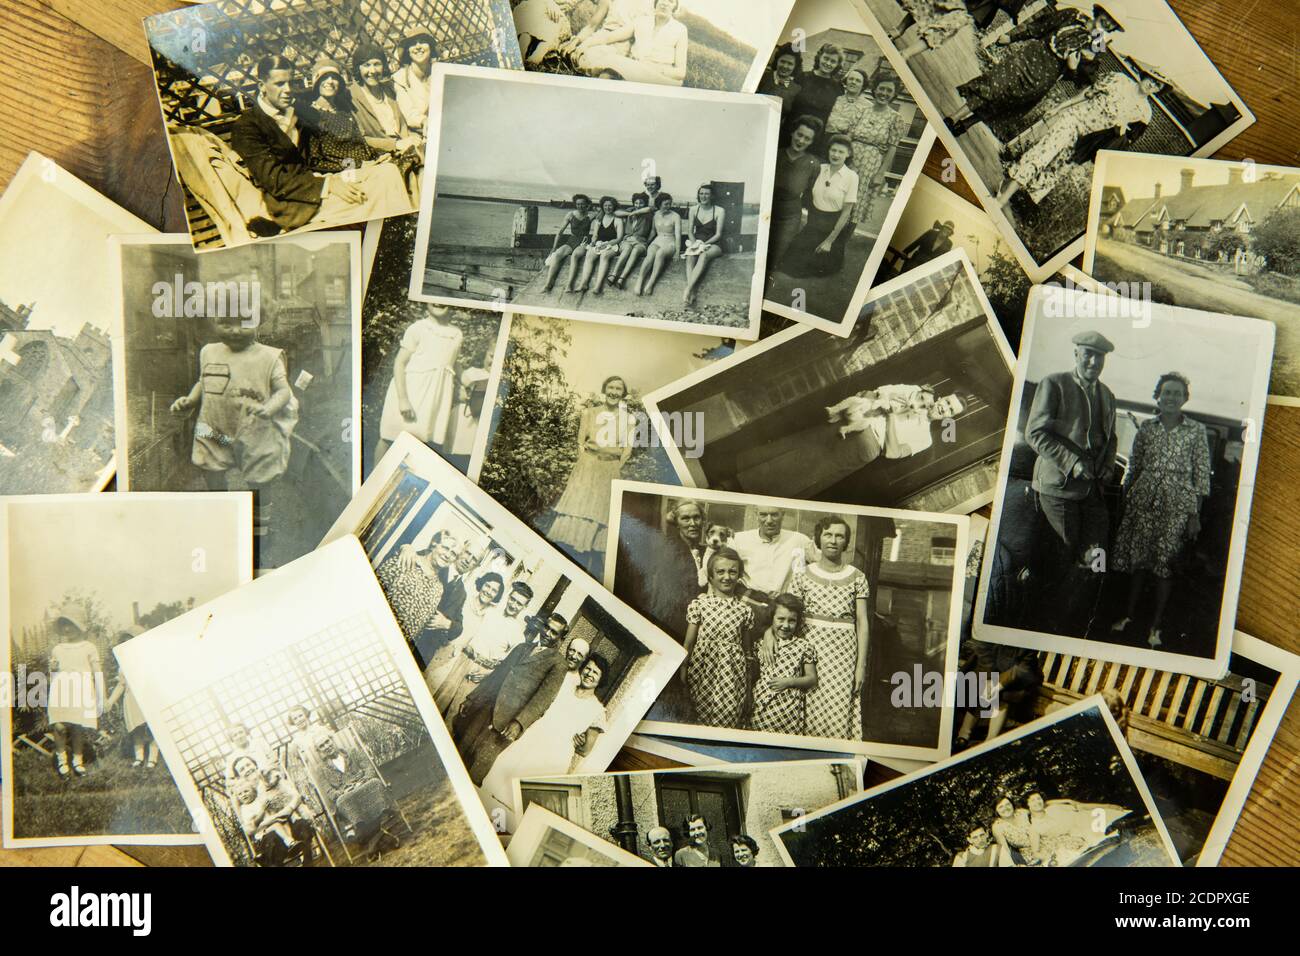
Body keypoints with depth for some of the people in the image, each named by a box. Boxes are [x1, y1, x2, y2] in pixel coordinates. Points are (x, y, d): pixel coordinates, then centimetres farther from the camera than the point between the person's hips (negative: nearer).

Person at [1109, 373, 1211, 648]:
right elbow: (1133, 467, 11)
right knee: (1137, 557, 5)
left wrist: (1195, 515, -4)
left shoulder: (1197, 431, 1)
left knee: (1166, 562, 0)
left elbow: (1202, 475, 1)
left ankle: (1156, 625, 8)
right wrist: (1125, 503, 5)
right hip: (1143, 501, 2)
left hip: (1177, 503, -2)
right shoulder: (1146, 427, 7)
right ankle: (1129, 615, 18)